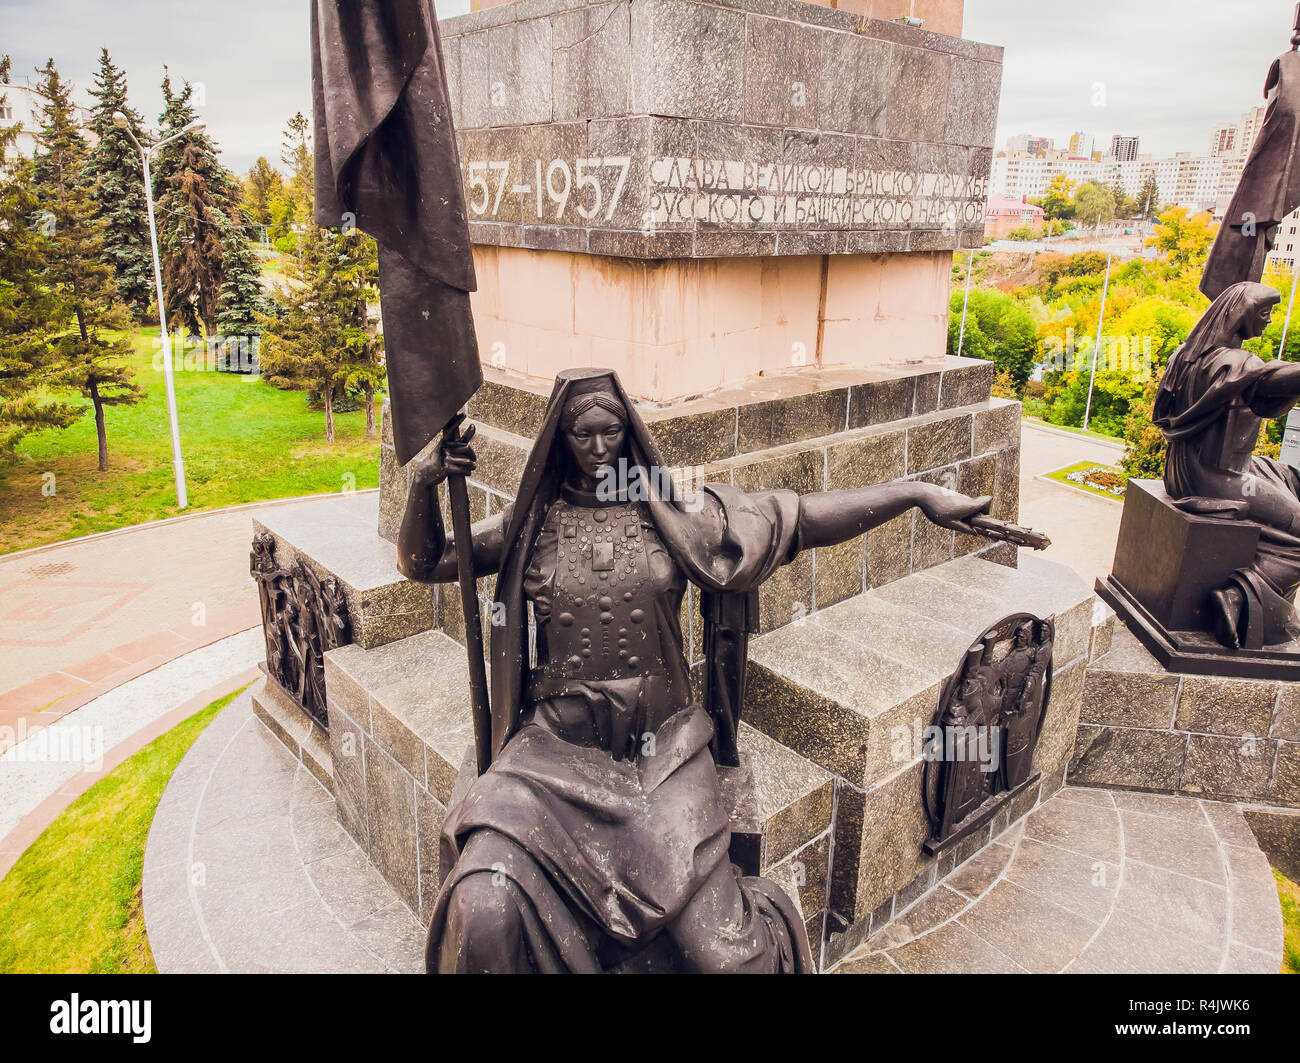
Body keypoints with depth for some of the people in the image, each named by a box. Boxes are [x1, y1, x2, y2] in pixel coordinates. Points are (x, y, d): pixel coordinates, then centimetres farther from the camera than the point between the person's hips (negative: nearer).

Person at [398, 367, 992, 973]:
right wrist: (424, 484, -7)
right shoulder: (533, 522, 7)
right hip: (557, 745, 1)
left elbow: (800, 519, 2)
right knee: (481, 914, -24)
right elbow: (422, 564, 11)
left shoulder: (673, 512, 5)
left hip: (661, 747, 0)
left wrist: (916, 493, -3)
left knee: (721, 954, -13)